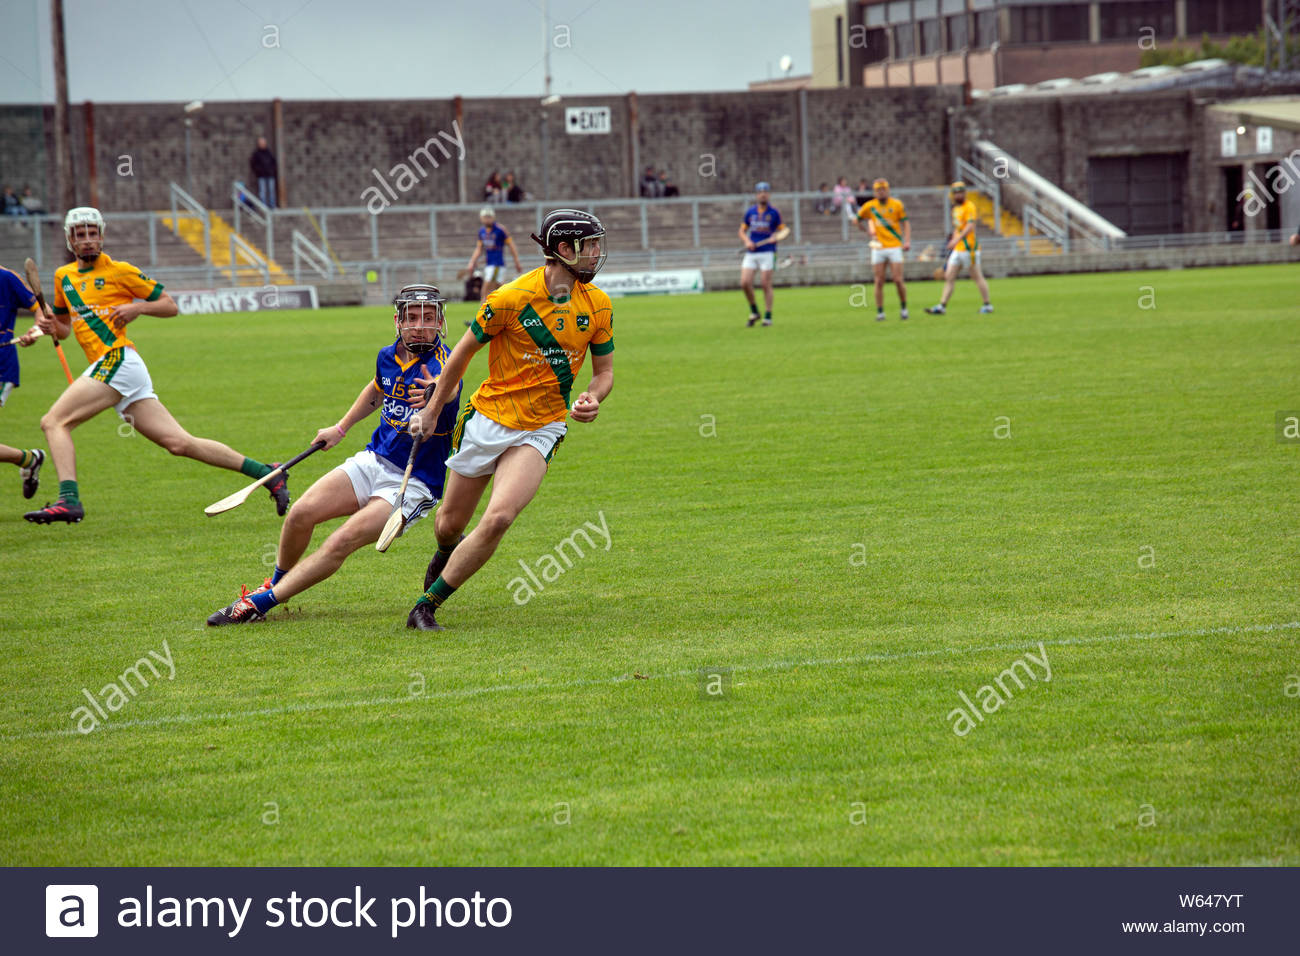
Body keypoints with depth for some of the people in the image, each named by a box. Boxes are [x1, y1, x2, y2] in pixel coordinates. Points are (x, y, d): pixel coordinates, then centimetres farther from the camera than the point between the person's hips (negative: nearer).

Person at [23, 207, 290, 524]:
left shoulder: (119, 271, 3)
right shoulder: (63, 277, 22)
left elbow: (170, 305, 7)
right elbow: (64, 327, 32)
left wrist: (139, 307, -10)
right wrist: (50, 325, 9)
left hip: (118, 359, -7)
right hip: (106, 367, 7)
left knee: (54, 422, -16)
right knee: (180, 443, 0)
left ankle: (69, 499, -29)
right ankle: (268, 475, 2)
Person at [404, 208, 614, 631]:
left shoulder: (598, 305, -3)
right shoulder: (511, 298, -15)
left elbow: (604, 371, 10)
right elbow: (462, 353, -2)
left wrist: (592, 398, -14)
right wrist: (432, 412, 6)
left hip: (540, 432, 1)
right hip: (487, 419, -1)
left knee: (498, 518, -21)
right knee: (449, 524, 11)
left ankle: (427, 605, -9)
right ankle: (448, 550, 51)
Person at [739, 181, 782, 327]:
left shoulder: (773, 212, 0)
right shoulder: (750, 212, 8)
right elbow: (742, 231, 15)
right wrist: (747, 241, -4)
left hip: (767, 252, -3)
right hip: (751, 252, 3)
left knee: (766, 285, -4)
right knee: (745, 283, -8)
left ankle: (768, 316, 4)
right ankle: (753, 312, 12)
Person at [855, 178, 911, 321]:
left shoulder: (897, 205, 0)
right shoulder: (869, 206, 3)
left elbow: (905, 223, 4)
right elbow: (857, 220, 16)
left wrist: (907, 241, -8)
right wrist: (869, 232, 6)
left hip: (895, 246, -1)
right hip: (878, 249, 1)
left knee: (897, 280, -6)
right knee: (879, 282, -1)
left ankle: (903, 307, 12)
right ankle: (880, 312, 6)